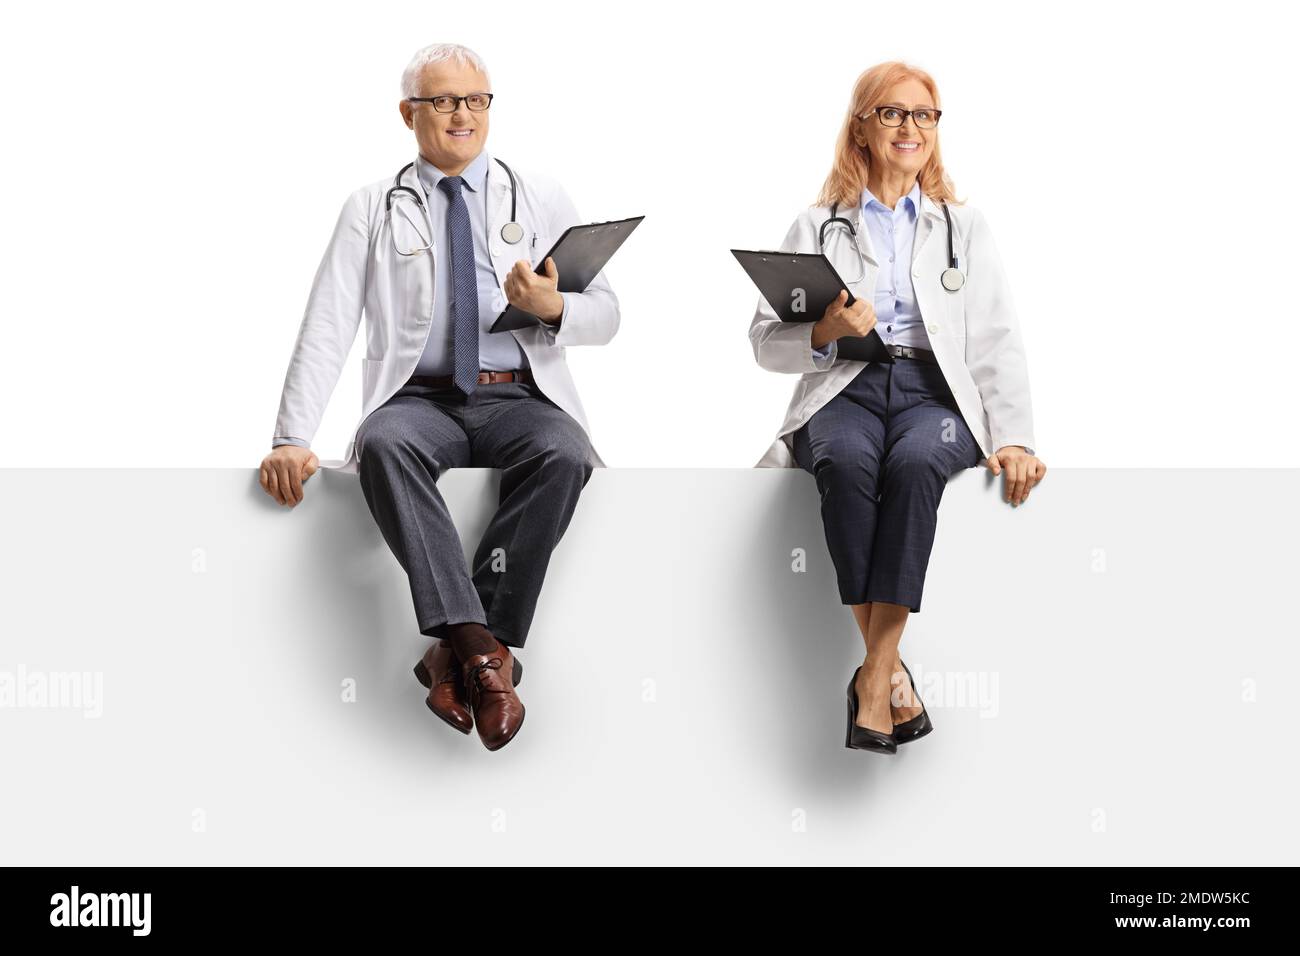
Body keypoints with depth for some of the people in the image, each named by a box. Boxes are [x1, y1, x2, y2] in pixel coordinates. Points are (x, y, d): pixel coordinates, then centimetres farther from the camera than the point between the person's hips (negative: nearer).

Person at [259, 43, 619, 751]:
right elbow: (325, 331, 3)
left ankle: (454, 649, -28)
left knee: (564, 455, -34)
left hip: (519, 398, 1)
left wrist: (553, 308, -13)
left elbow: (605, 317, 12)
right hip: (419, 399, -1)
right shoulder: (372, 209, 12)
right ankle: (481, 650, -41)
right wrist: (291, 440, -11)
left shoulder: (541, 199, 15)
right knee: (383, 445, -37)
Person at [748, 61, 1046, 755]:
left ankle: (873, 679, -35)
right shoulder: (817, 227, 20)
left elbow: (997, 343, 11)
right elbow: (765, 342, 14)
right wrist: (823, 332, -9)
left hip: (935, 391, 0)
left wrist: (1013, 438, -5)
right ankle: (892, 676, -32)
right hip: (843, 388, 0)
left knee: (915, 461, -37)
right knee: (846, 462, -37)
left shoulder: (965, 228, 22)